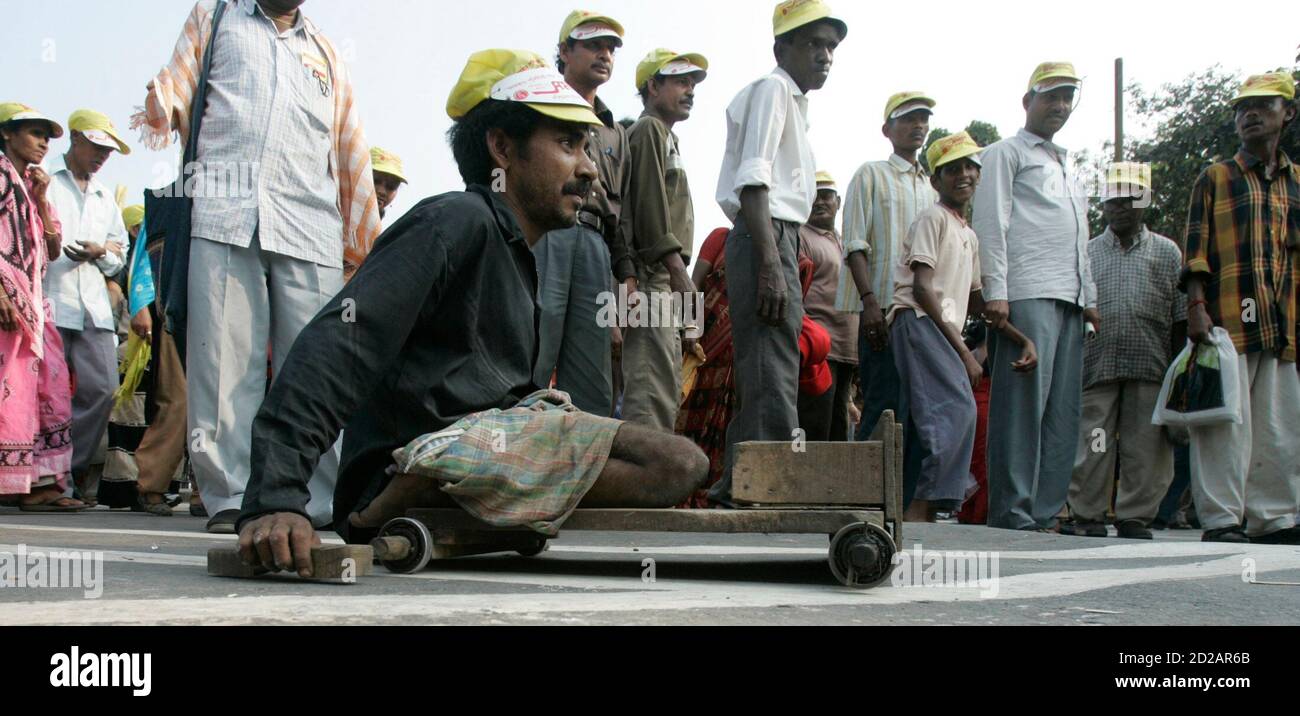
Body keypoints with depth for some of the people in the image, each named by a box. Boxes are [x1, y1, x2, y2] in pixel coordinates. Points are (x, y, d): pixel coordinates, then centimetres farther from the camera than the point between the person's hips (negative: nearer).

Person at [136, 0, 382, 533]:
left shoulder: (326, 55, 28)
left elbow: (352, 156, 25)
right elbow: (177, 89, 17)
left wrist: (366, 248, 20)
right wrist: (160, 109, -8)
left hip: (310, 227, 2)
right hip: (222, 214, -1)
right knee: (225, 358, -9)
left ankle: (325, 498, -6)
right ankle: (231, 497, -6)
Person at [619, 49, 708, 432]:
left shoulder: (665, 136, 28)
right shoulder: (649, 130, -1)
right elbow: (650, 204, -14)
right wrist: (679, 271, -19)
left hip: (664, 283, 10)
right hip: (653, 277, -10)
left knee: (665, 389, 8)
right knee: (654, 387, -18)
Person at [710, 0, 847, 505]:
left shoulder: (791, 100, 25)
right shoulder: (772, 89, -5)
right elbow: (753, 179, -17)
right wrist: (771, 264, -26)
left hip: (776, 240, 11)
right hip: (767, 240, -11)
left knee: (762, 380, 12)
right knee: (773, 385, -15)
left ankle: (736, 493, 18)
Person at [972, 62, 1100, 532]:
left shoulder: (1066, 167, 30)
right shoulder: (1007, 153, 7)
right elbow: (991, 224, -4)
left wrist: (1090, 297, 20)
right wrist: (995, 291, -13)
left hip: (1069, 300, 8)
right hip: (1026, 297, -8)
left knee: (1062, 412, 3)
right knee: (1023, 405, -12)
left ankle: (1044, 514, 6)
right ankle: (1012, 518, -11)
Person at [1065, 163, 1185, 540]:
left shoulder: (1167, 252, 14)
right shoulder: (1086, 254, 14)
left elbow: (1181, 316, 11)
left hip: (1151, 367, 0)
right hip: (1096, 364, 0)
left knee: (1146, 446, 0)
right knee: (1091, 445, -1)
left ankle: (1135, 516, 9)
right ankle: (1087, 516, 6)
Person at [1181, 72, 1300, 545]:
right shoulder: (1216, 178, 8)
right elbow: (1196, 250, 1)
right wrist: (1196, 306, -11)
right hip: (1226, 320, -4)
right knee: (1227, 421, -7)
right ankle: (1221, 520, -4)